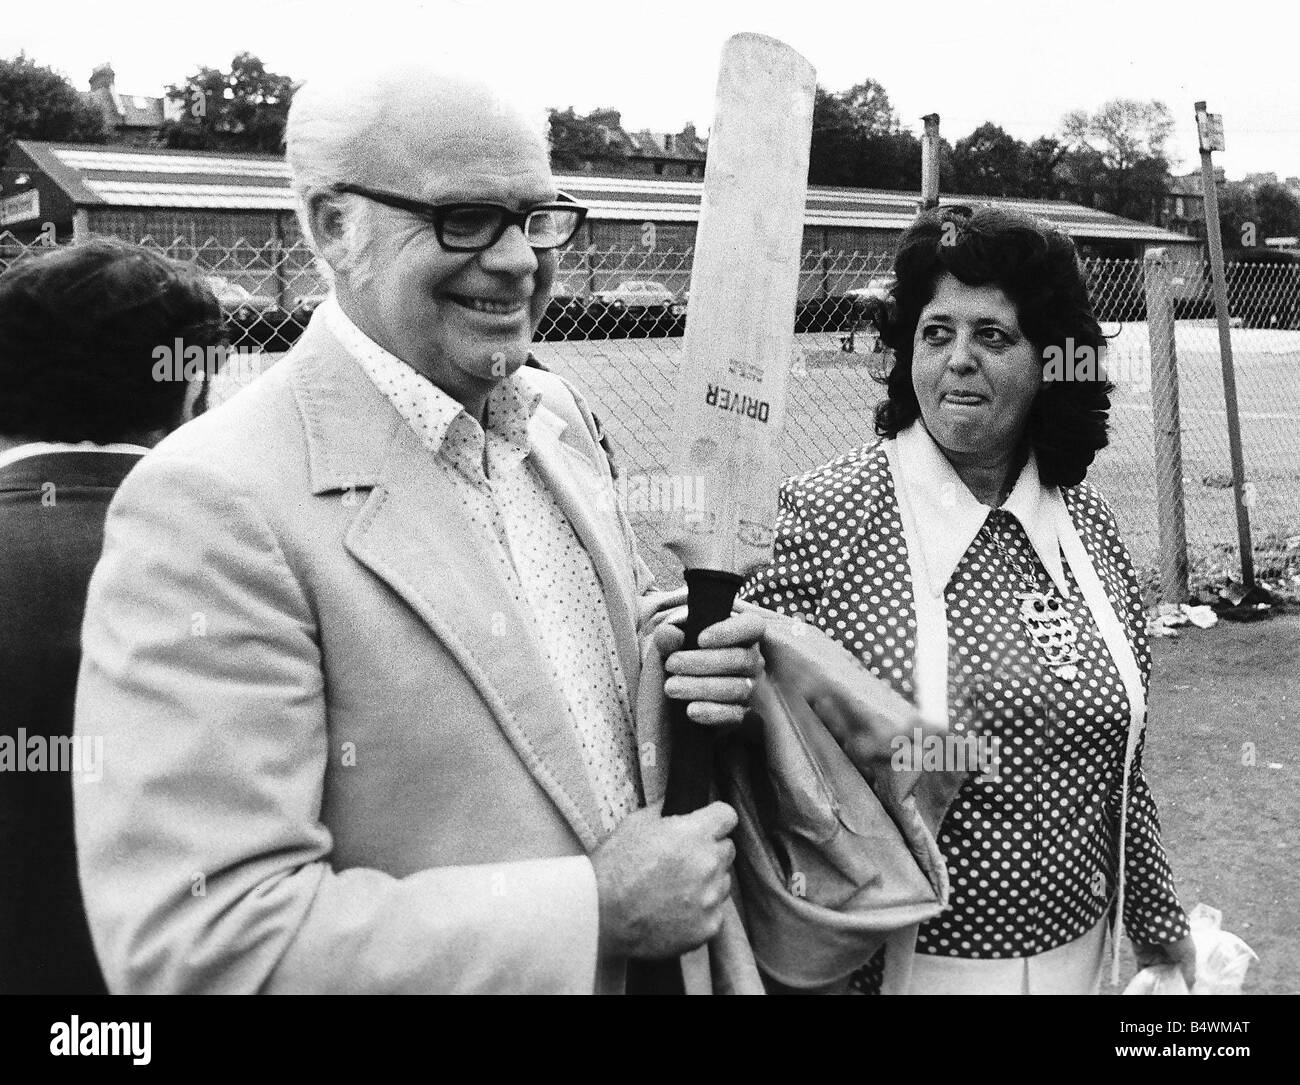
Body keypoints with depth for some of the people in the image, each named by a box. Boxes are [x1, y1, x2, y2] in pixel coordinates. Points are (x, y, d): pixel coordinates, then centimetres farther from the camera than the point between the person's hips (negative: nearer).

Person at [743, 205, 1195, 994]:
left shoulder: (1088, 523, -1)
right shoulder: (826, 514, -15)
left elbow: (1121, 757, 8)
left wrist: (1160, 923, 14)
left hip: (1074, 955, 5)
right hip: (897, 963, -4)